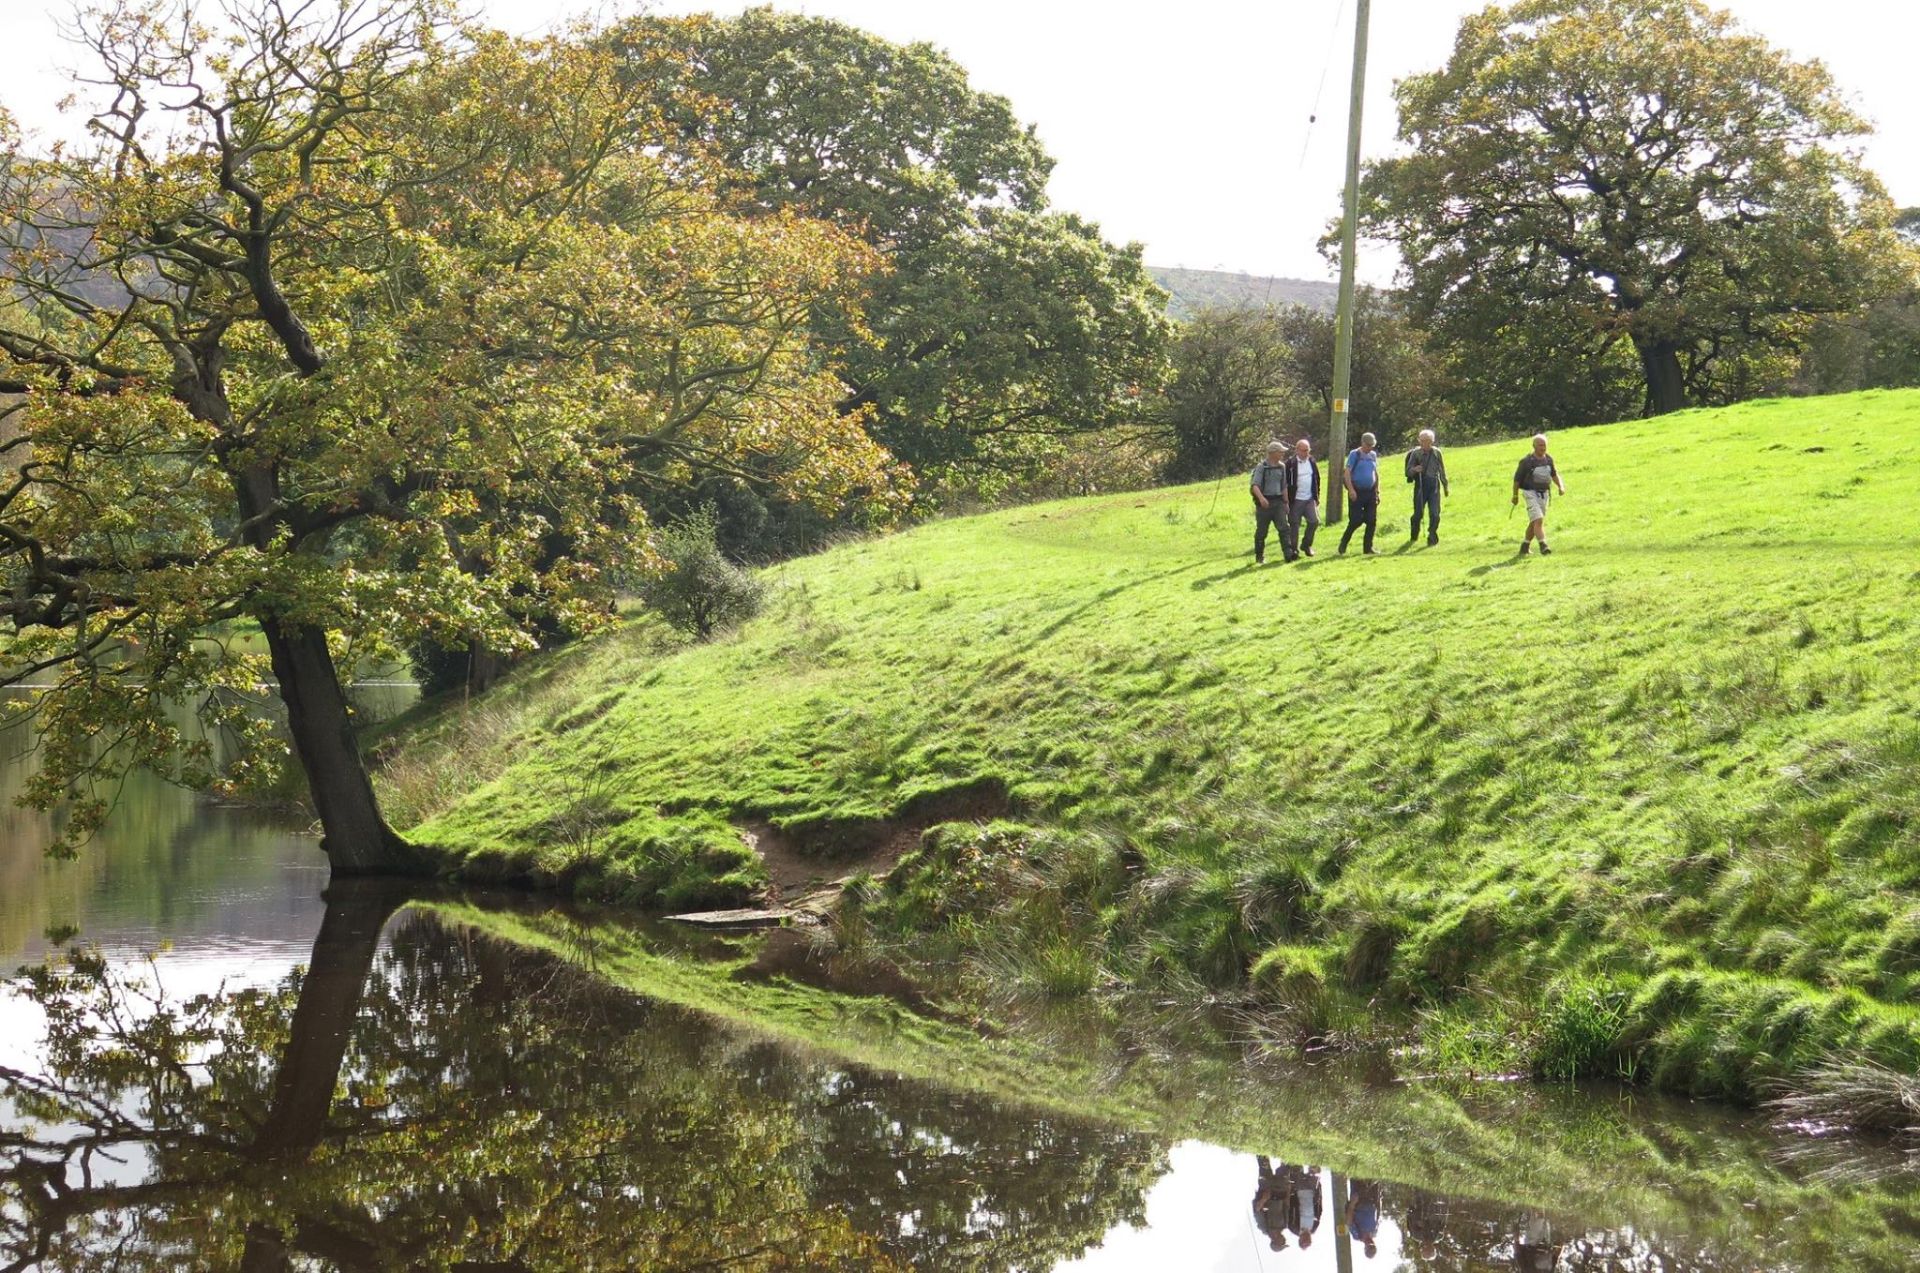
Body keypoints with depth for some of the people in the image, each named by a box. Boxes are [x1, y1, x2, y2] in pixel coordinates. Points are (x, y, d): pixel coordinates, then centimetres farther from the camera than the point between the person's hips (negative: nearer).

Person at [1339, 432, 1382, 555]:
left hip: (1370, 492, 6)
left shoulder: (1373, 455, 12)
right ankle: (1344, 543, 12)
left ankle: (1368, 547, 9)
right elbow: (1347, 473, -10)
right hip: (1357, 493, -6)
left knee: (1372, 520, 1)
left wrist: (1377, 491, 13)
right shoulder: (1354, 454, -5)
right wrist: (1351, 490, -18)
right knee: (1356, 520, -7)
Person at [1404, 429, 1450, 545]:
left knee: (1434, 514, -8)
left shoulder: (1437, 453, 5)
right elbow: (1409, 471, -2)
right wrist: (1414, 469, -24)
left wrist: (1446, 486, 19)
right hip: (1420, 485, -1)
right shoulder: (1416, 453, -1)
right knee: (1418, 513, 0)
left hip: (1434, 485, 1)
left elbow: (1442, 471, 15)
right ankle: (1413, 537, 22)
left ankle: (1432, 537, 2)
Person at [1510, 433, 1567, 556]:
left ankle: (1524, 546, 27)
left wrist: (1561, 486, 1)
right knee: (1538, 520, -20)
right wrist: (1515, 496, 0)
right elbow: (1517, 478, -6)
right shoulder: (1527, 461, -14)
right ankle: (1543, 546, -26)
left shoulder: (1548, 459, 3)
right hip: (1531, 493, -6)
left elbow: (1554, 474, 18)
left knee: (1534, 523, 13)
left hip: (1543, 494, 6)